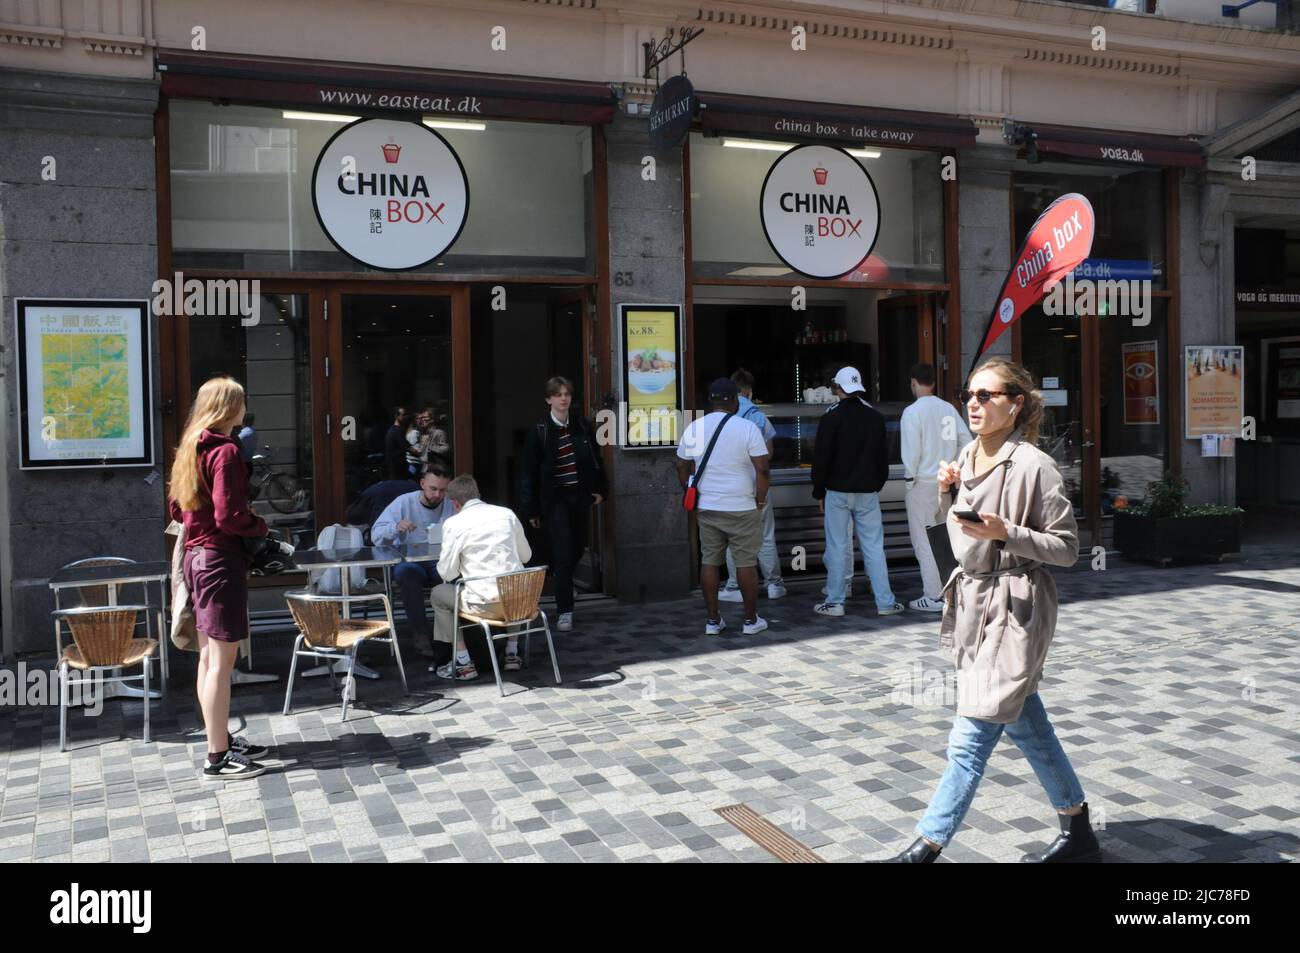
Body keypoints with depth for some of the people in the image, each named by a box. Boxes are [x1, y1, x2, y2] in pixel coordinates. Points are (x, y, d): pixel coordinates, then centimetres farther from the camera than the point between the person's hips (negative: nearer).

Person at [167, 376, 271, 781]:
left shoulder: (191, 447, 13)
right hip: (221, 559, -10)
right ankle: (218, 758, -1)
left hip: (196, 556, 10)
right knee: (222, 660, -6)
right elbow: (229, 516, -21)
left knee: (209, 656, 15)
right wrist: (262, 526, -5)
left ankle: (221, 739, 25)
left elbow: (177, 508, 19)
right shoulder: (226, 450, -15)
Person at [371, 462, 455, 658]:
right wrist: (395, 527, -27)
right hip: (410, 561, -1)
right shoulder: (403, 502, 0)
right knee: (406, 572, -36)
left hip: (441, 563, 1)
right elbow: (375, 535, -7)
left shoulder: (451, 505, 4)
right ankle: (420, 635, -25)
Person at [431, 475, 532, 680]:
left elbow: (448, 573, -2)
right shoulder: (507, 513, 5)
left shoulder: (454, 524, -6)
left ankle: (463, 664, 16)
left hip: (486, 604, -4)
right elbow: (526, 556, 15)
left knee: (438, 595, 21)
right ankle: (512, 653, 33)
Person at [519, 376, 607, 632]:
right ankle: (565, 611, 0)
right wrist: (531, 509, -5)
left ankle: (560, 582, 43)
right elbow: (529, 472, -4)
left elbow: (596, 459, 15)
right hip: (554, 498, -4)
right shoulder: (539, 431, -6)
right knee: (563, 553, -7)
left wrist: (600, 489, 8)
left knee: (578, 548, 13)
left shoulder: (582, 427, 4)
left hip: (579, 495, 4)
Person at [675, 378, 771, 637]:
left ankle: (713, 620, 14)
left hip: (706, 508, 4)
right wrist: (760, 501, -2)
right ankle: (751, 620, 12)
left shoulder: (693, 428, 4)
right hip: (741, 509, -4)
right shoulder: (747, 428, -9)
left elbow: (682, 467, 10)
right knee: (746, 563, 5)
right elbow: (763, 469, -13)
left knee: (709, 561, 9)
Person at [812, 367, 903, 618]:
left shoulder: (831, 418, -8)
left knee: (837, 547, 2)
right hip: (868, 493, 3)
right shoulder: (876, 417, 6)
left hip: (838, 492, -3)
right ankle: (885, 602, 6)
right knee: (874, 546, 5)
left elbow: (821, 458, -6)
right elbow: (882, 457, 12)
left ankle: (835, 602, 5)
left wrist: (819, 492, 3)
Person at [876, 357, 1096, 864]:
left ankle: (927, 846, 2)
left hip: (1016, 608, -8)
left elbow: (1067, 547, -12)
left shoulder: (1033, 466, -14)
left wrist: (1006, 533, -25)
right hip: (973, 602, 8)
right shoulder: (966, 458, 8)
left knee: (969, 739, -6)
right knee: (1026, 726, 18)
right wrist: (946, 493, 0)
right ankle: (1079, 833, 33)